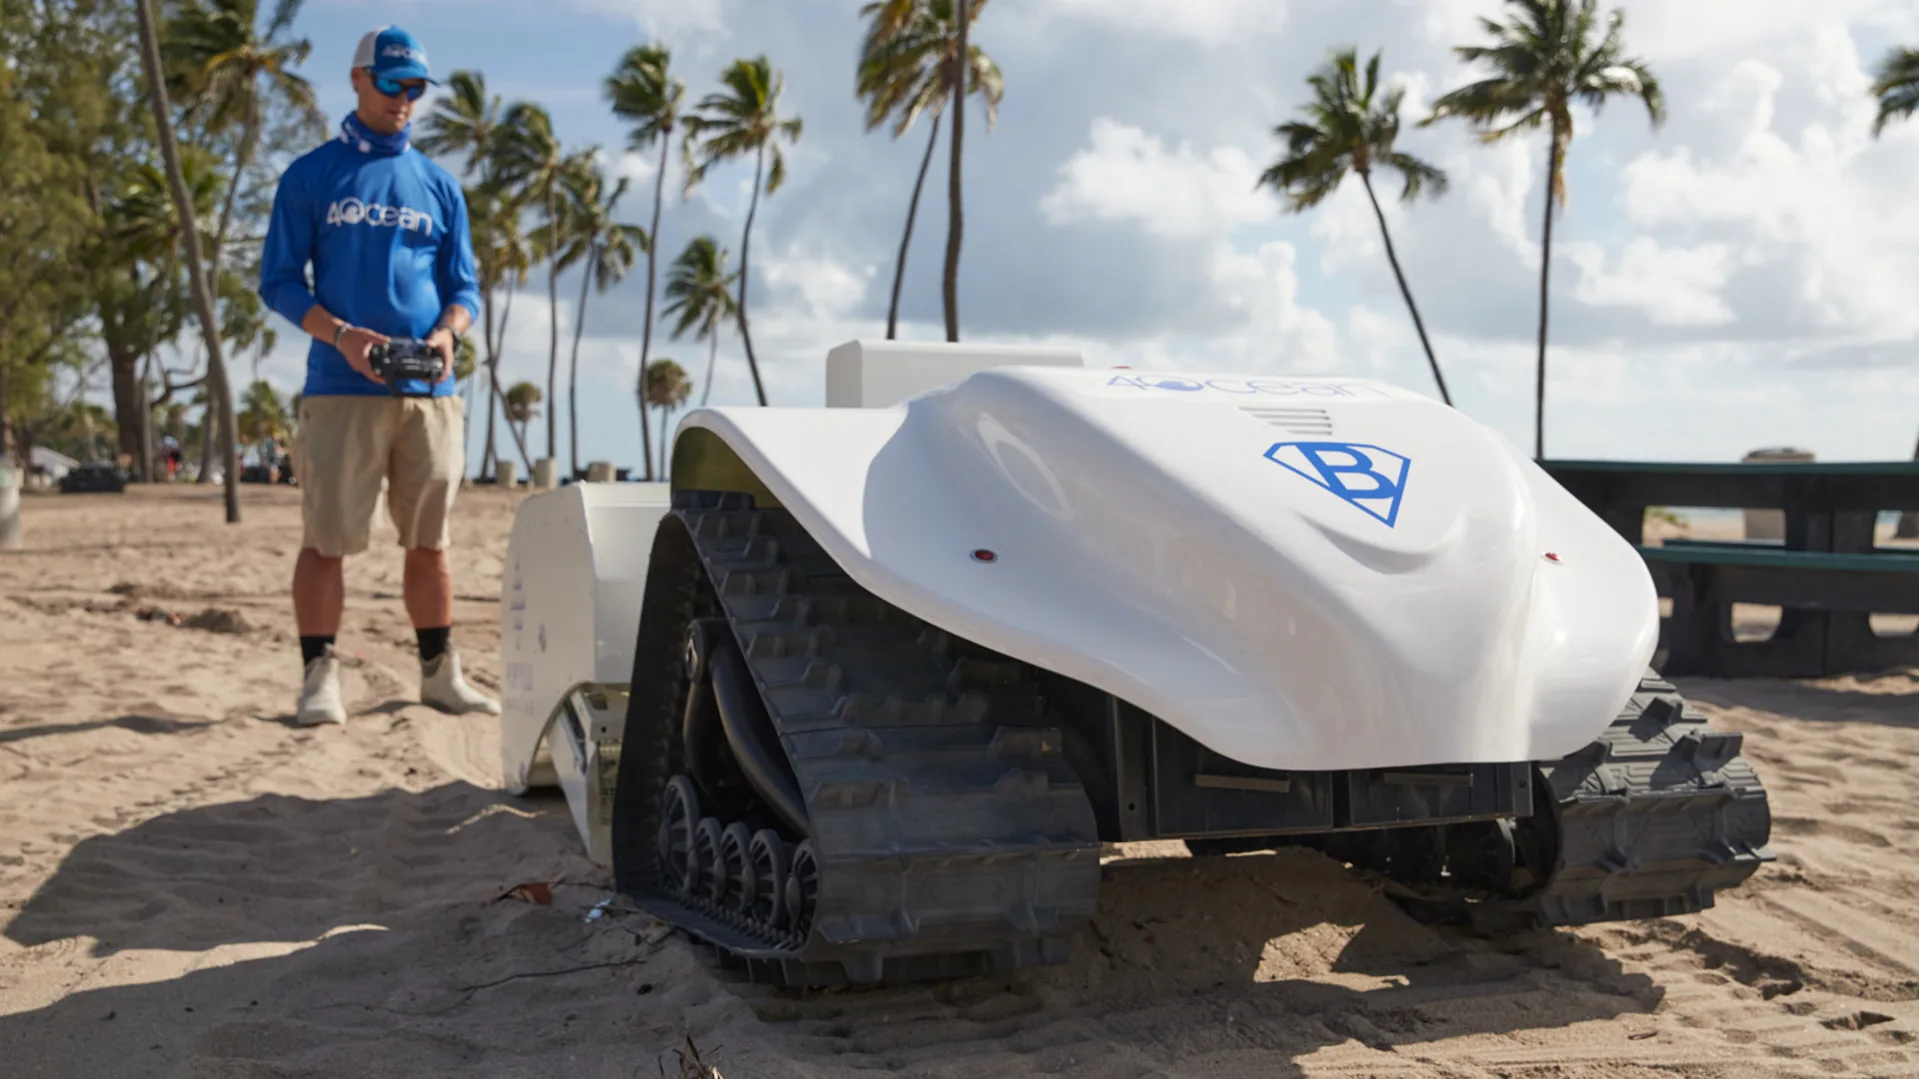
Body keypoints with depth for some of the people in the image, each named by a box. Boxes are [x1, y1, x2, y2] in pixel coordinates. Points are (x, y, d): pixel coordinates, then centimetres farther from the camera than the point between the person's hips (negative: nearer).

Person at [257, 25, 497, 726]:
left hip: (431, 392, 3)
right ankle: (320, 680, 2)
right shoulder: (311, 176, 6)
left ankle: (440, 674, 16)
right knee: (325, 538, -4)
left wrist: (446, 331, -8)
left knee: (429, 540, 8)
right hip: (340, 390, -3)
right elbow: (278, 280, 2)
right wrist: (341, 334, -15)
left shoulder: (438, 185, 15)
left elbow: (465, 286, 14)